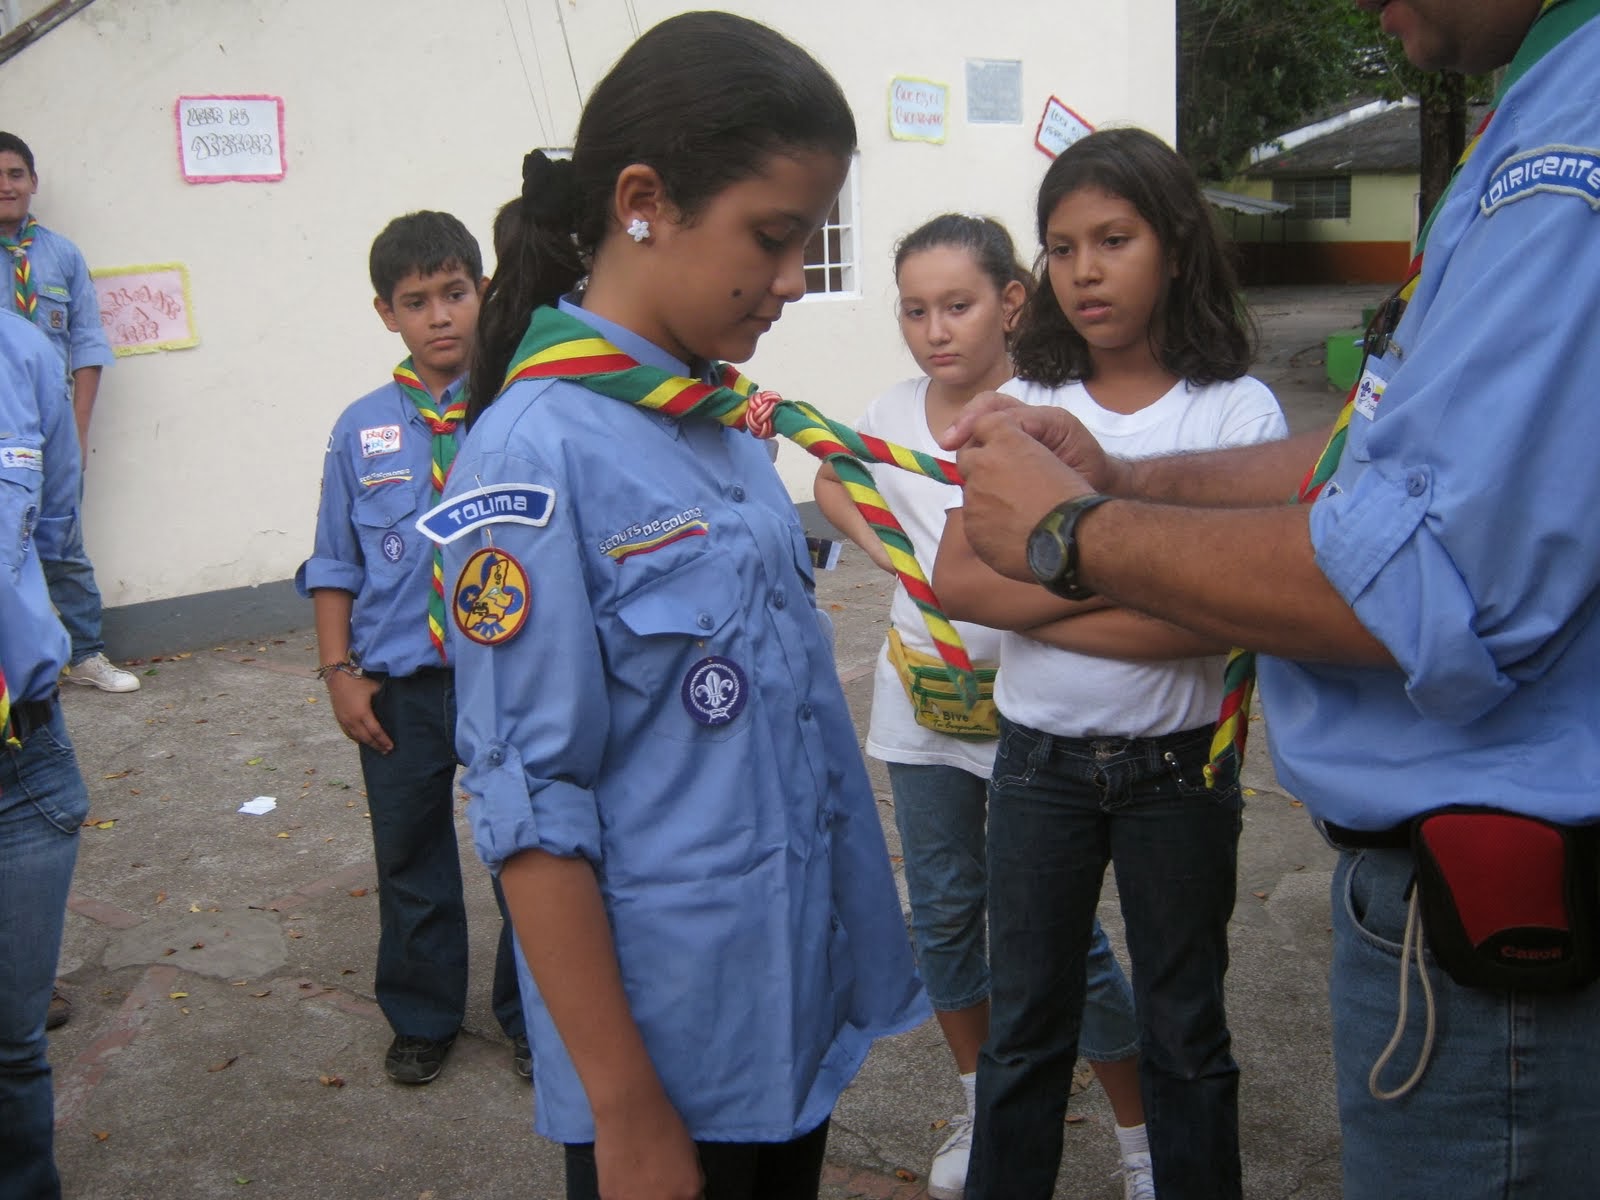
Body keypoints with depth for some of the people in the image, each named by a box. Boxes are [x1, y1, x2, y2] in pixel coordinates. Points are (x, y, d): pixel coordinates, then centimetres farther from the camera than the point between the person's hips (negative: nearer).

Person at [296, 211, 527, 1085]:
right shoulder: (362, 430, -1)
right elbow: (336, 564, 5)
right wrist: (339, 670, -1)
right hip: (400, 686, 2)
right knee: (410, 856, 16)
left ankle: (530, 1015, 34)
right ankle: (422, 1019, 37)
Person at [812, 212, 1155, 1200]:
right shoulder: (891, 413, 1)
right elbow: (832, 482, 21)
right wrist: (882, 549, 5)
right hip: (920, 706, 6)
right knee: (943, 915, 16)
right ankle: (982, 1109, 37)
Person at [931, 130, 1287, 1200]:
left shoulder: (1238, 411, -8)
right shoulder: (1026, 404, 0)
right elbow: (956, 579, -11)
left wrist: (1034, 598, -19)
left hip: (1176, 766, -2)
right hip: (1037, 761, 2)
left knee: (1185, 1032, 15)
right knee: (1026, 1025, 16)